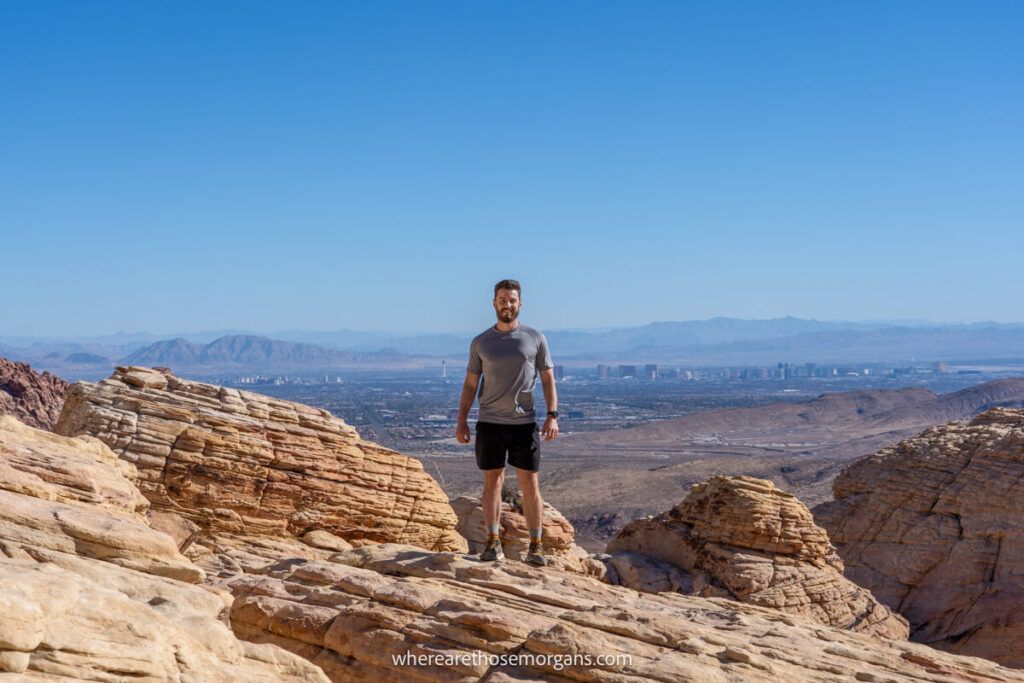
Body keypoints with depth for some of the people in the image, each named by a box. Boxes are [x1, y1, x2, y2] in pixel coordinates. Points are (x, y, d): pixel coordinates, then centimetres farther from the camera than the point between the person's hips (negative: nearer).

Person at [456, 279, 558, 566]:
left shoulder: (535, 339, 5)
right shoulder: (480, 342, 8)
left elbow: (548, 380, 5)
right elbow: (470, 384, 10)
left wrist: (552, 415, -6)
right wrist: (462, 420, 2)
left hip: (524, 422, -1)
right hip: (490, 422, 1)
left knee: (530, 484, 0)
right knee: (492, 481, 4)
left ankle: (536, 546, 5)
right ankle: (493, 543, 10)